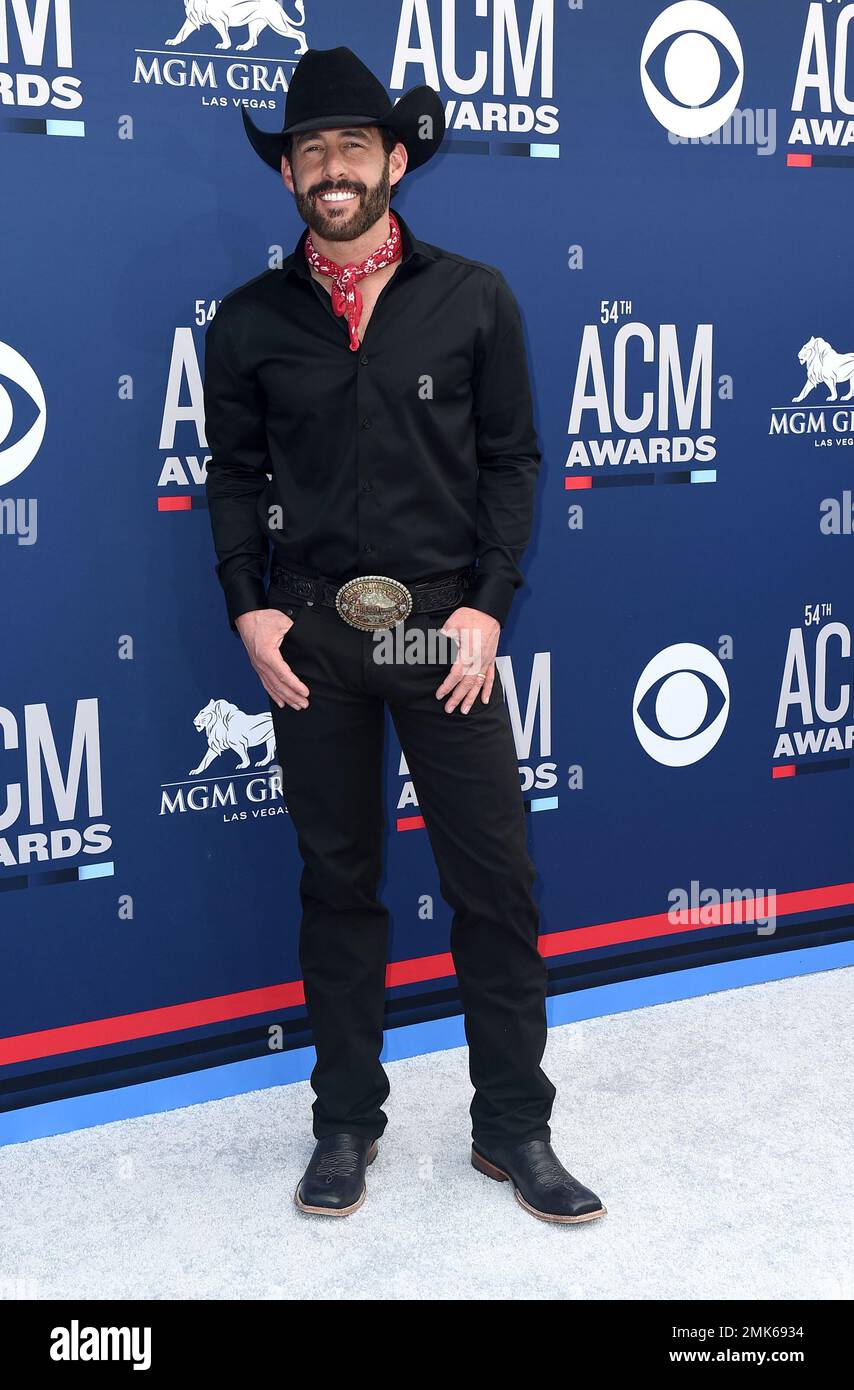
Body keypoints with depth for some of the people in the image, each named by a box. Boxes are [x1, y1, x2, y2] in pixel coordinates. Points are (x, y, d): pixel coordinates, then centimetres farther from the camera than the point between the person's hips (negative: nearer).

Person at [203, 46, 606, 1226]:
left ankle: (513, 1127, 17)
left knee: (494, 877, 1)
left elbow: (511, 461, 2)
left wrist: (487, 605, -7)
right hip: (311, 636, 1)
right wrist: (249, 607, -4)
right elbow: (235, 476, 9)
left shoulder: (473, 299, 4)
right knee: (337, 878, 9)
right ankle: (346, 1121, 24)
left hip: (444, 621, 0)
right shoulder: (250, 321, 7)